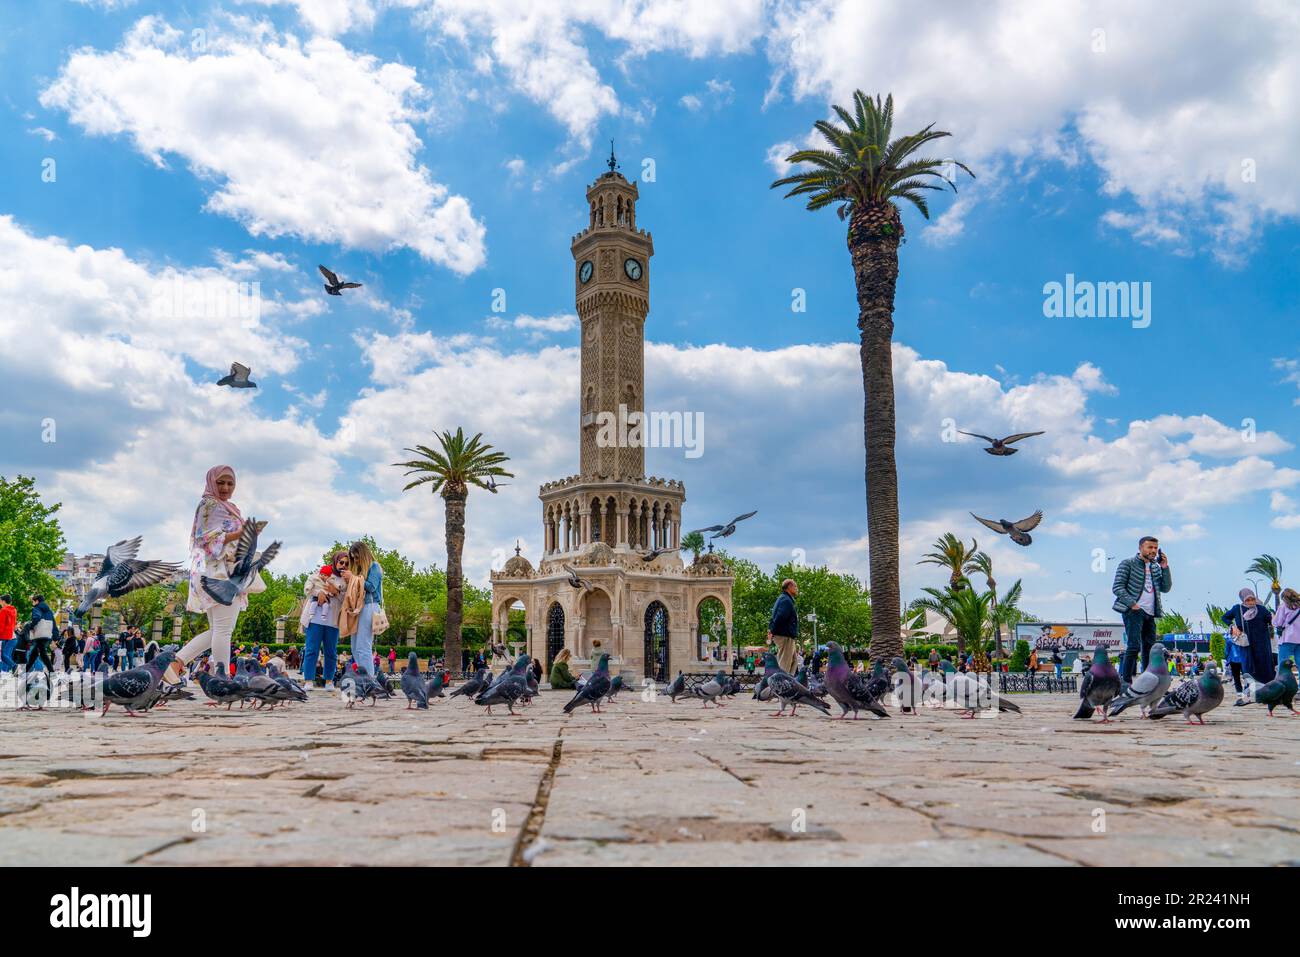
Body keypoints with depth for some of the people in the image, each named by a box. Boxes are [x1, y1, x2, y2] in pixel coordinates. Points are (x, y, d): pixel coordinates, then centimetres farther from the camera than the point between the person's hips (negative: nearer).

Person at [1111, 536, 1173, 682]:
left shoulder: (1155, 567, 18)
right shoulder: (1128, 564, -1)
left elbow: (1165, 588, 12)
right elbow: (1117, 587, -7)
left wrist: (1165, 568, 2)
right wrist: (1132, 604, -18)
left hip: (1150, 613, 7)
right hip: (1133, 611, -7)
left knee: (1150, 647, 9)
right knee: (1134, 645, -15)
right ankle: (1126, 682, -13)